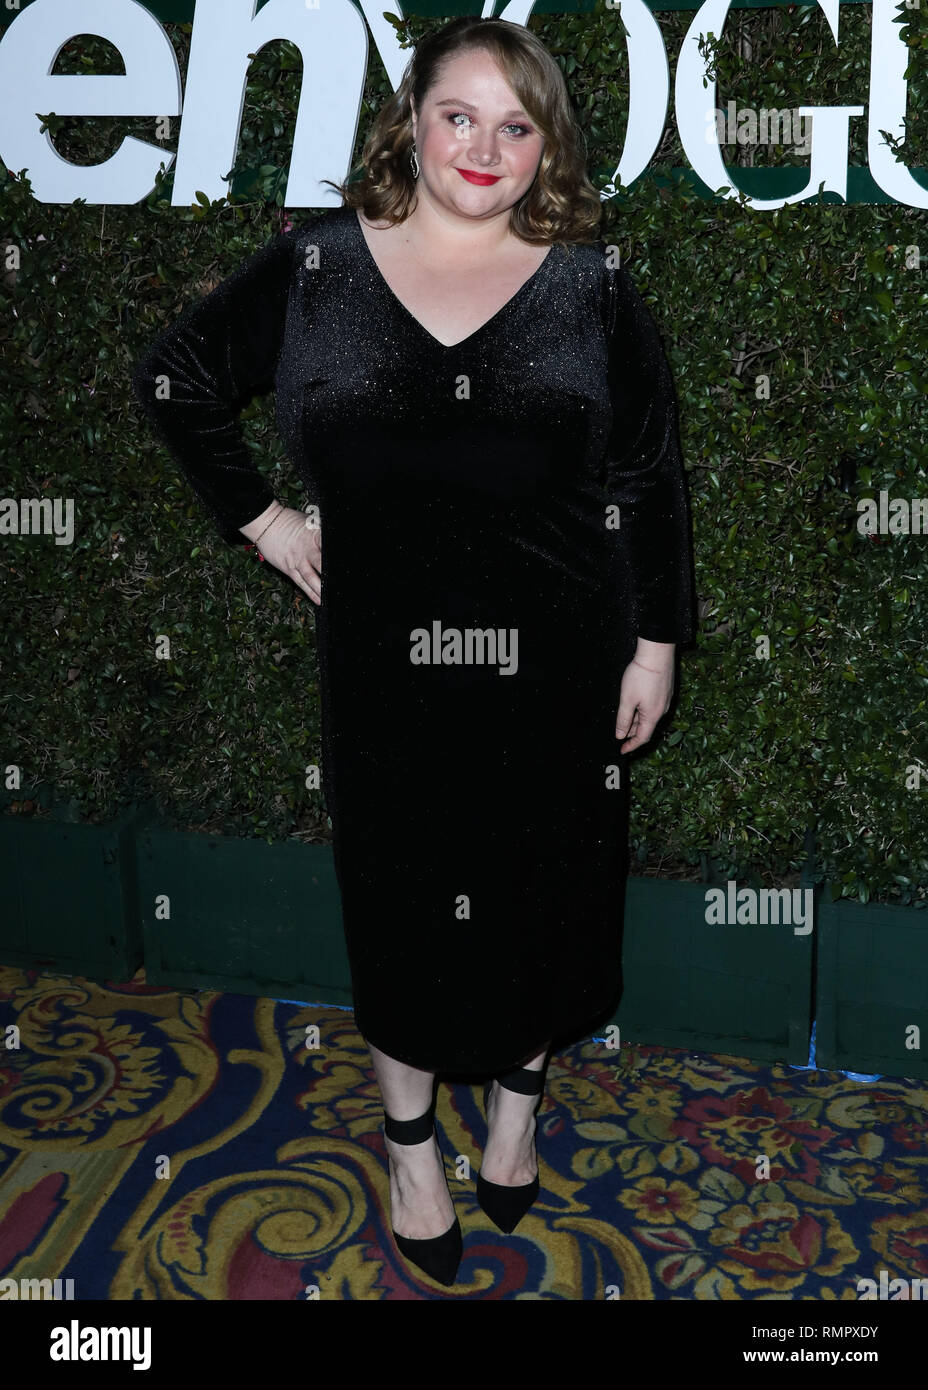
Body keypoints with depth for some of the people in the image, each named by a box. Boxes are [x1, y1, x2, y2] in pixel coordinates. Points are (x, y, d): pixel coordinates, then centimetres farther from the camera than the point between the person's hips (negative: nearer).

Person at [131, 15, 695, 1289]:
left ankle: (517, 1101, 41)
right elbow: (176, 380, 11)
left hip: (555, 655, 1)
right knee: (402, 895, 11)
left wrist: (656, 644, -1)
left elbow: (650, 479, 2)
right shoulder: (317, 266, -1)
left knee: (541, 885, 14)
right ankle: (412, 1144, 33)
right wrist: (260, 521, 4)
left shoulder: (590, 286, 0)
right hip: (388, 654, 0)